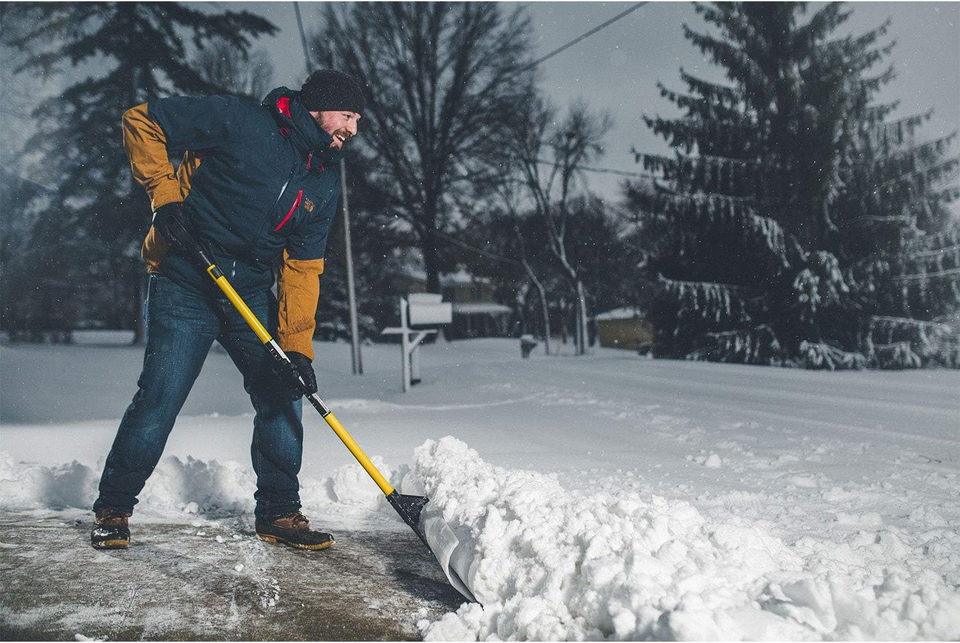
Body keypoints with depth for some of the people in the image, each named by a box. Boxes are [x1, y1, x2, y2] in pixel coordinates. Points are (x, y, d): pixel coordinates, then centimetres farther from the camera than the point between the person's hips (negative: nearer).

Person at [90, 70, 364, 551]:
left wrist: (297, 347, -7)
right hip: (185, 284, -5)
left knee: (281, 395, -1)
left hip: (251, 297, 6)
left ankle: (279, 512, 15)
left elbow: (302, 268, 2)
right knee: (159, 398, -8)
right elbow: (142, 122, -6)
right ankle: (112, 509, 14)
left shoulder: (325, 185, 6)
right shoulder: (240, 122, -11)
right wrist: (164, 193, -15)